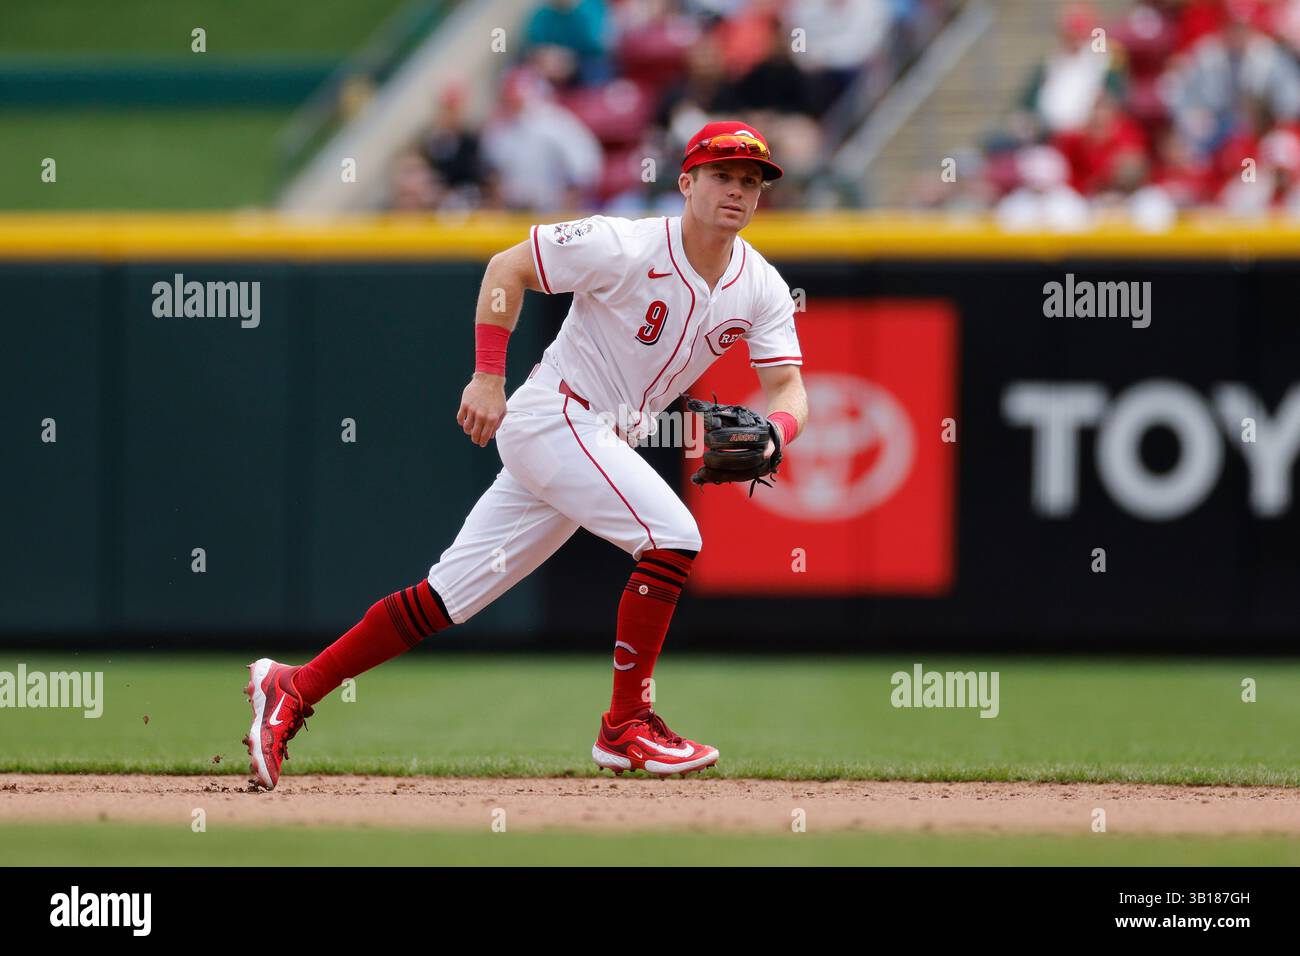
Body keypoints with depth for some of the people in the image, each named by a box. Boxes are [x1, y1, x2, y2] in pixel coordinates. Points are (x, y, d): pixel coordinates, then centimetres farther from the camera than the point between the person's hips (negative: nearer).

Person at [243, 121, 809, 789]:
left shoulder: (761, 288, 2)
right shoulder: (628, 248, -16)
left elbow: (788, 385, -1)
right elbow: (507, 268, -9)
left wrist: (773, 432, -25)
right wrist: (488, 377, -15)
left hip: (609, 444, 7)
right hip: (554, 418, -7)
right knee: (672, 534, -22)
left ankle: (293, 688, 10)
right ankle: (626, 727, -12)